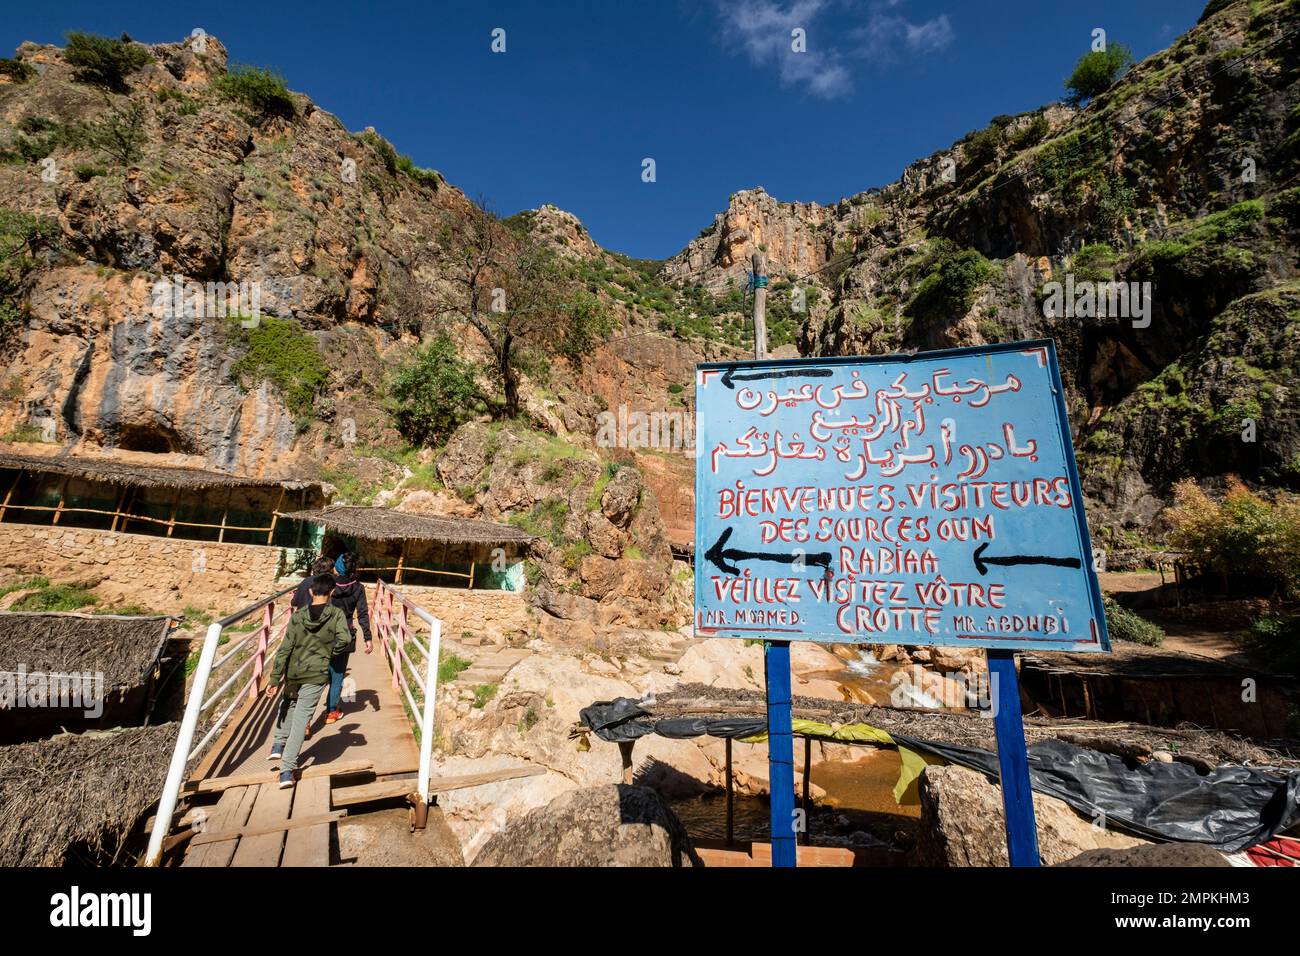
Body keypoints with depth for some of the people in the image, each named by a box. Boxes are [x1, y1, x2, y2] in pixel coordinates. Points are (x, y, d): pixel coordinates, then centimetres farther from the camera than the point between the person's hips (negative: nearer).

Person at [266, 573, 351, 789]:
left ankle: (279, 744, 30)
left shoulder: (298, 616, -2)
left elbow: (285, 649, -3)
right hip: (316, 674, -3)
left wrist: (274, 679, 0)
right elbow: (344, 638, -22)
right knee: (301, 718, 3)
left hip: (293, 672, 3)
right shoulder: (336, 614, -8)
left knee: (289, 703, 32)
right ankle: (287, 770, 3)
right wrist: (330, 652, -1)